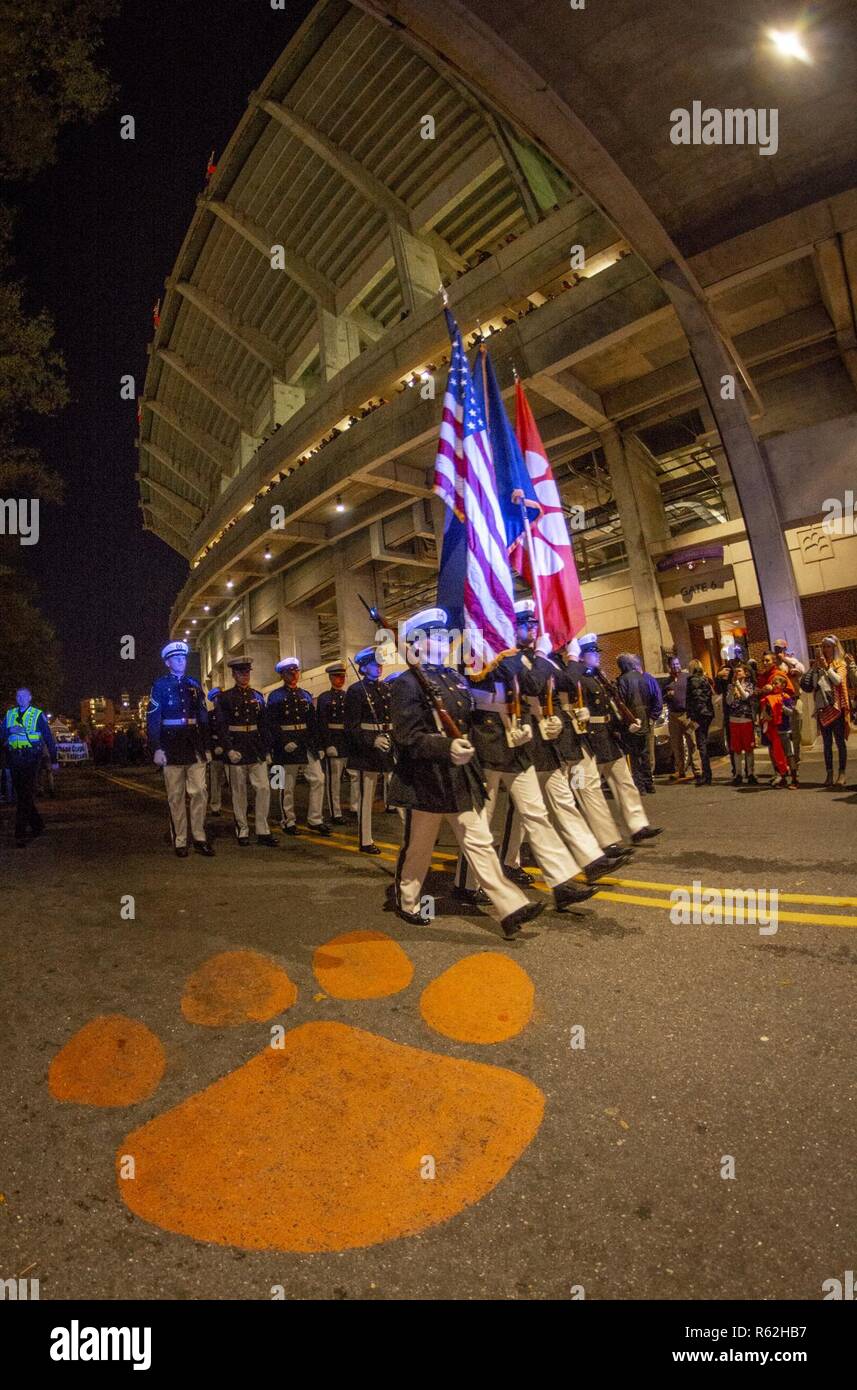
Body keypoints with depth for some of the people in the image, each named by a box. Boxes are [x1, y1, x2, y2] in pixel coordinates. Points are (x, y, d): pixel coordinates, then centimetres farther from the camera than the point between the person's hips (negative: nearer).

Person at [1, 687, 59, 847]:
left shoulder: (37, 714, 2)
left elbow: (48, 737, 2)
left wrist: (54, 760, 1)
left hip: (30, 757, -5)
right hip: (14, 758, 5)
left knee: (25, 795, -9)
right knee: (21, 794, 10)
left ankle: (20, 834, -8)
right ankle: (37, 824, 26)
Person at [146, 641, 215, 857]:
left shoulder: (194, 684, 11)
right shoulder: (160, 685, 1)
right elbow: (152, 719, -4)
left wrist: (207, 747, 9)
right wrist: (156, 749, -12)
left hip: (195, 746, 3)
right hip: (172, 746, -3)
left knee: (199, 792, 0)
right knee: (176, 797, 3)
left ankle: (199, 839, 9)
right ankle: (180, 842, 11)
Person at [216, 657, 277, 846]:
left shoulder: (257, 696, 11)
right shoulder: (224, 697, 0)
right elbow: (220, 726, -6)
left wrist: (267, 750, 9)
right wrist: (229, 749, -17)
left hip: (257, 749, 3)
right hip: (236, 750, -3)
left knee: (264, 788, -3)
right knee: (239, 792, 5)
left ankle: (262, 831, 5)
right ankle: (242, 831, 16)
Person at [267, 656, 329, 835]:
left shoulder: (306, 695, 13)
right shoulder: (275, 696, -1)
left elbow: (313, 723, 13)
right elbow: (272, 723, -9)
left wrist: (318, 746, 9)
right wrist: (284, 742, -20)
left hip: (307, 744, 5)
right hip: (286, 746, -5)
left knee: (318, 780, -1)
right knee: (287, 786, 3)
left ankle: (315, 820, 8)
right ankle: (288, 822, 17)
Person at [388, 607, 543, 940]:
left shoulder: (454, 679, 12)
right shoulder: (407, 684, -13)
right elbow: (409, 738, -22)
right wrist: (447, 747, -33)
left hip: (461, 778, 7)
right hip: (426, 782, -7)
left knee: (480, 842, 5)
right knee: (418, 849, 10)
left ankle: (511, 910, 5)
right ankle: (406, 903, 32)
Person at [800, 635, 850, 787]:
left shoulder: (840, 664, 5)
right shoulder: (818, 665, 12)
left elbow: (838, 680, -13)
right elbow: (806, 684, 3)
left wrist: (826, 667, -17)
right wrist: (813, 666, -3)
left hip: (836, 707, -3)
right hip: (822, 708, 3)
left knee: (840, 741, -2)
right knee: (827, 743, 5)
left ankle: (842, 773, 2)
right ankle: (829, 774, 8)